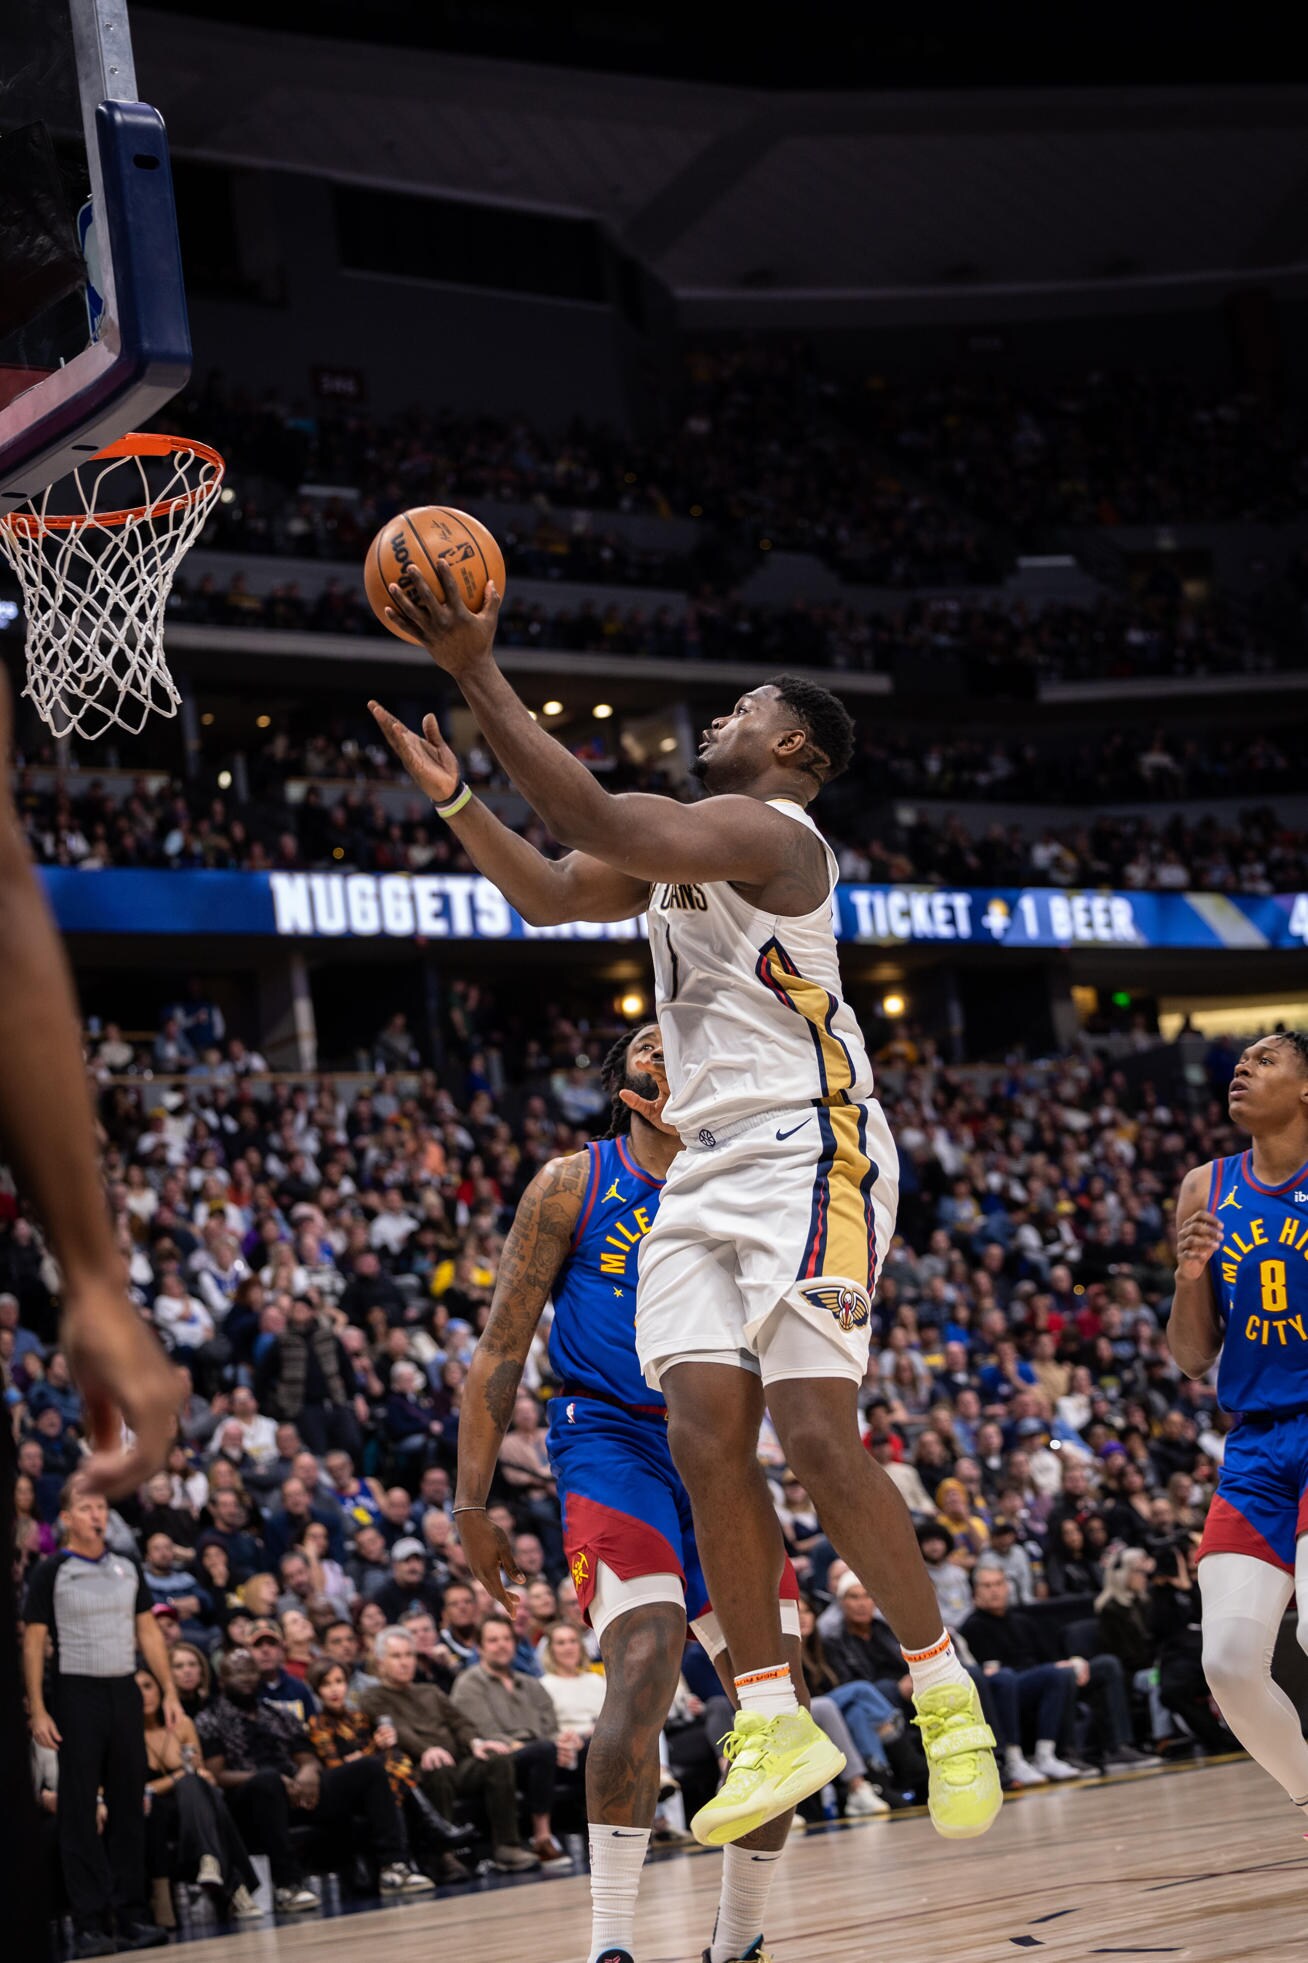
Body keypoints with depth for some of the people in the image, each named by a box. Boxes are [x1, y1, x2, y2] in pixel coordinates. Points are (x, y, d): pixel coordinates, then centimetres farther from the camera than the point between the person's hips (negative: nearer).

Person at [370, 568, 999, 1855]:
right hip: (704, 1171, 9)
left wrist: (477, 673, -21)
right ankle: (773, 1725, -2)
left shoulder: (765, 830, -10)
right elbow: (548, 892, 30)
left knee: (815, 1437, -16)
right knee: (705, 1436, -5)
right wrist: (450, 795, 19)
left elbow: (594, 821, -23)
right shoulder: (686, 845, 21)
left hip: (803, 1155, -9)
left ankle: (944, 1690, -3)